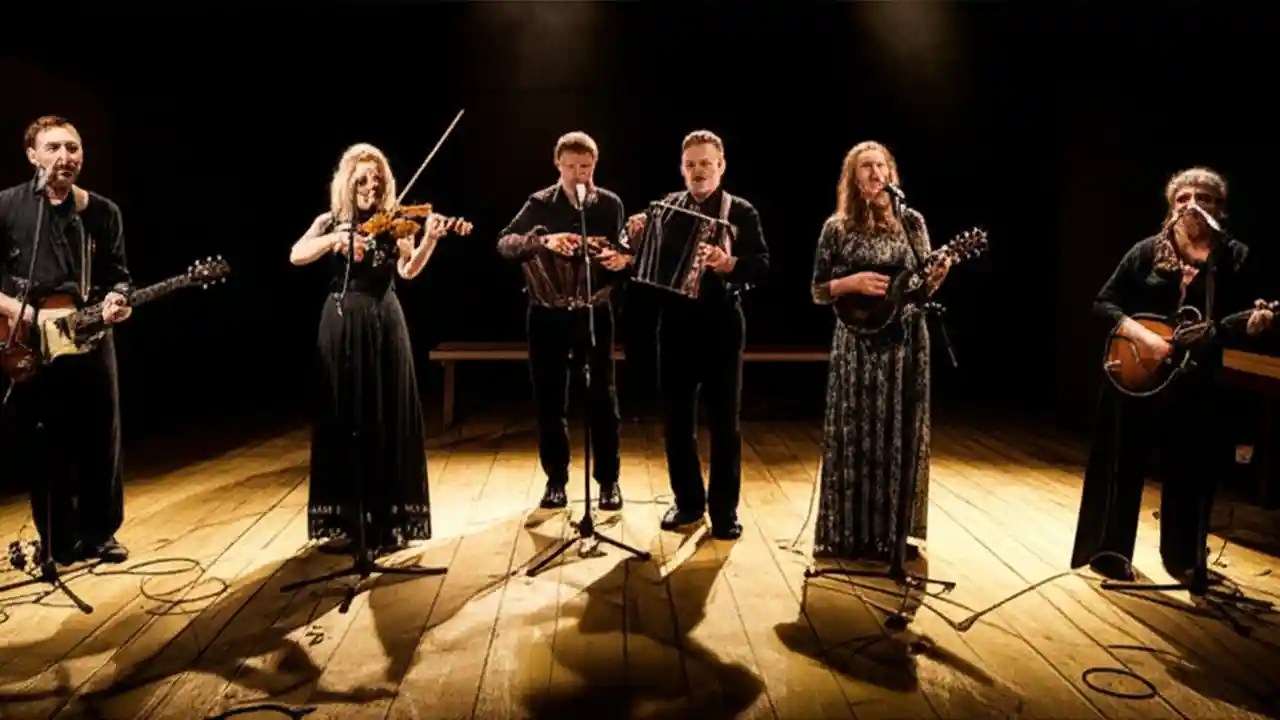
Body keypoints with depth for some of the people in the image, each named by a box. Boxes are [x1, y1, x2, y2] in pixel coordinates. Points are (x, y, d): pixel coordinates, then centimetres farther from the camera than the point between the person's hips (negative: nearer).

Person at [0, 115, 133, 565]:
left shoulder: (104, 213, 4)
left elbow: (118, 275, 7)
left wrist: (118, 298, -13)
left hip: (91, 341, 2)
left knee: (100, 444, 7)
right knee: (44, 451, 6)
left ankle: (99, 534, 23)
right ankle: (56, 542, 20)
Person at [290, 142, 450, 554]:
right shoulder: (330, 221, 6)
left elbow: (408, 271, -11)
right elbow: (296, 257, -10)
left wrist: (429, 240, -27)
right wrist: (336, 238, -24)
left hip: (385, 323, 0)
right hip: (342, 324, 0)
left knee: (389, 421, 1)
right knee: (344, 420, 4)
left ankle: (389, 519, 10)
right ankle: (344, 520, 14)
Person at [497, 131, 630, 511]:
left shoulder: (610, 204, 2)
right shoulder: (540, 204, -1)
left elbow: (623, 251, 7)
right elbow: (504, 244, -11)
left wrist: (621, 259, -17)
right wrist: (543, 240, -29)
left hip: (594, 312, 0)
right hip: (548, 314, 0)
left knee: (603, 397, 3)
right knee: (549, 398, 6)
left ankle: (608, 480, 17)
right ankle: (556, 480, 19)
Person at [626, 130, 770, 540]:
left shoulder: (741, 212, 0)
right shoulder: (666, 208, 9)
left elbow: (763, 266, -8)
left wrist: (731, 264, -26)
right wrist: (638, 239, -13)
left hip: (720, 323, -3)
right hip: (675, 321, 3)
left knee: (724, 420, 4)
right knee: (676, 417, 9)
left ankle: (724, 509, 15)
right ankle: (688, 501, 23)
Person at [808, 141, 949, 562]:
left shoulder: (911, 221, 5)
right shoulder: (837, 228, 1)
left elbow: (921, 287, 8)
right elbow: (818, 293, 2)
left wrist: (936, 278, -13)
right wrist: (853, 282, -15)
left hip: (905, 341, 2)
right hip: (857, 344, -1)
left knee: (901, 435, 6)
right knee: (855, 436, 2)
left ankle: (895, 534, 19)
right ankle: (851, 533, 14)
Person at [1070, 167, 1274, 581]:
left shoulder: (1236, 258, 1)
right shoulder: (1148, 251, 0)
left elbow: (1241, 322, -1)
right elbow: (1104, 302, -3)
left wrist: (1253, 324, -24)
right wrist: (1140, 335, -18)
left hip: (1195, 383, 1)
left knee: (1189, 471, 9)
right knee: (1124, 464, 7)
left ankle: (1182, 558, 27)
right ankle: (1111, 551, 20)